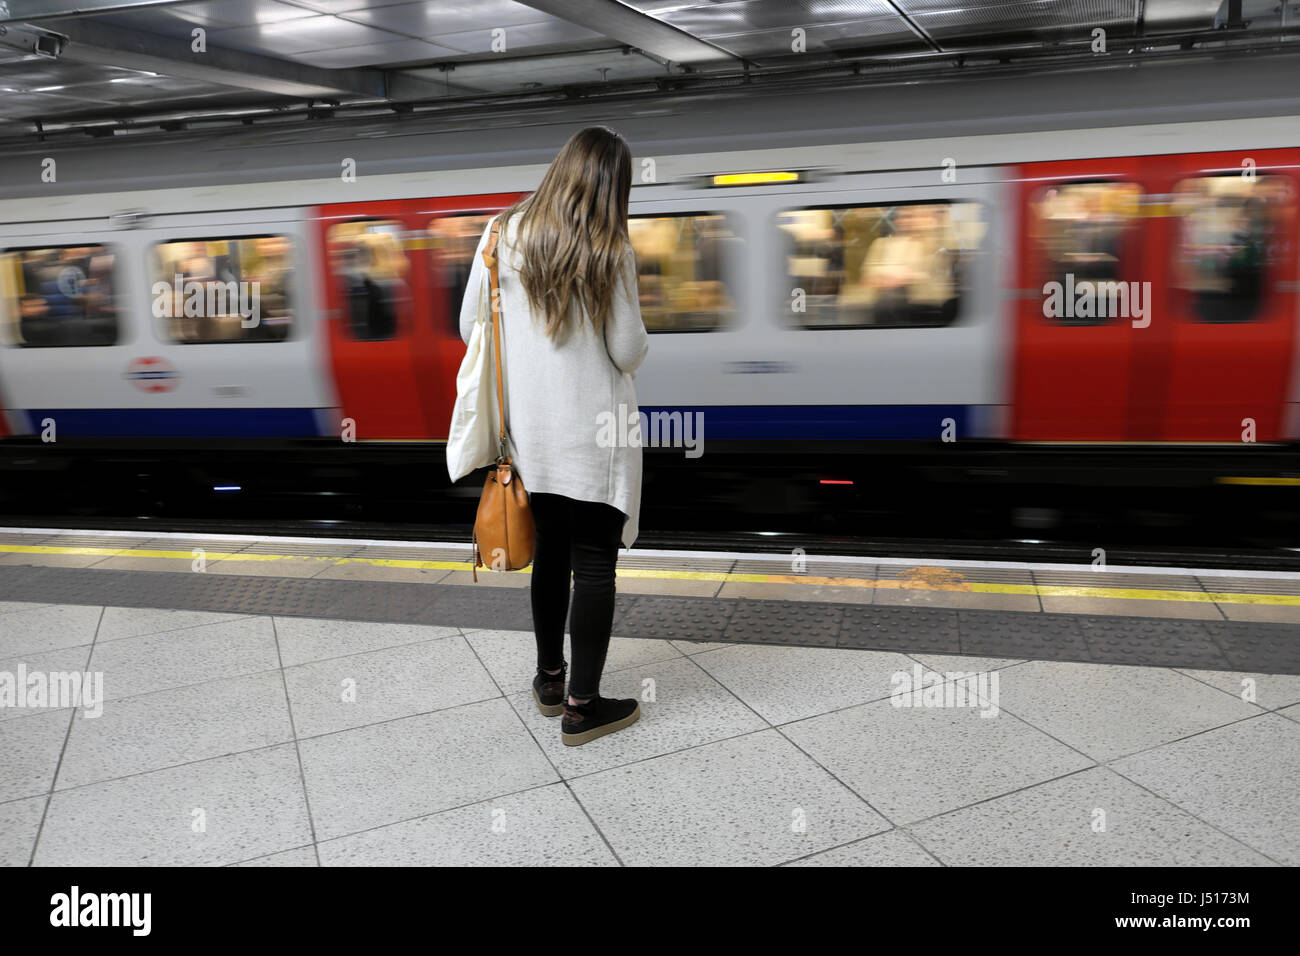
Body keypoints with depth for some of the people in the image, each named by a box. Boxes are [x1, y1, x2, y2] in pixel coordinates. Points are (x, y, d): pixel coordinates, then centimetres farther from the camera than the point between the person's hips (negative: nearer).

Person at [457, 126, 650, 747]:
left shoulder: (503, 235, 0)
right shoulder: (609, 249, -12)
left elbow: (470, 328, 4)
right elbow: (629, 351, -10)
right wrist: (634, 345, 13)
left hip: (530, 428, 5)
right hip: (594, 432, -4)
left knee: (550, 551, 19)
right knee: (594, 564, 6)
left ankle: (550, 679, 33)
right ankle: (582, 707, 15)